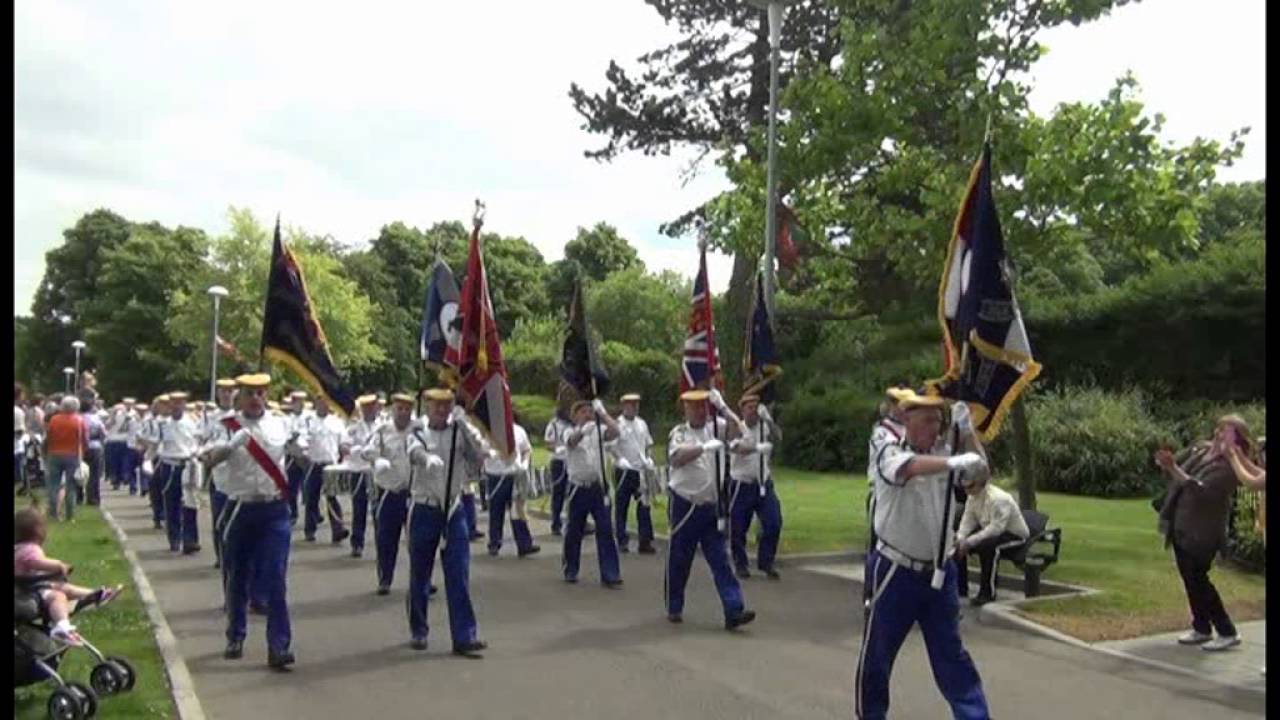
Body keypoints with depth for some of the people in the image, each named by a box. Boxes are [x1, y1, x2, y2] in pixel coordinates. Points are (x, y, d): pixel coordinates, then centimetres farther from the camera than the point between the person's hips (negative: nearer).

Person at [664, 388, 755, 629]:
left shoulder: (714, 427, 7)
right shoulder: (679, 433, -5)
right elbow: (677, 457, -24)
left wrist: (722, 406, -19)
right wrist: (705, 447, -33)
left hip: (711, 507, 3)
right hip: (685, 507, -3)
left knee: (720, 560, -2)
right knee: (679, 560, 9)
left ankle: (733, 611, -6)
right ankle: (674, 608, 25)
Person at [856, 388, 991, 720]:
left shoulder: (943, 451, 3)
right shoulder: (890, 454, -14)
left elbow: (980, 469, -3)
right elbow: (910, 467, -36)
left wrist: (966, 429, -13)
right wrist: (954, 462, -51)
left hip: (939, 571, 4)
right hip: (896, 572, -4)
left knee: (952, 655, 11)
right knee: (877, 652, 9)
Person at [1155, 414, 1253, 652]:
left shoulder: (1229, 467, -18)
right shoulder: (1200, 448, 5)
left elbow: (1202, 491, -30)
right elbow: (1175, 466, 11)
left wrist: (1174, 469, -37)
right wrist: (1166, 462, -12)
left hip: (1201, 533, -8)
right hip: (1180, 528, 8)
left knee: (1197, 580, -4)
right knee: (1190, 579, 14)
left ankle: (1227, 633, 9)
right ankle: (1201, 628, 27)